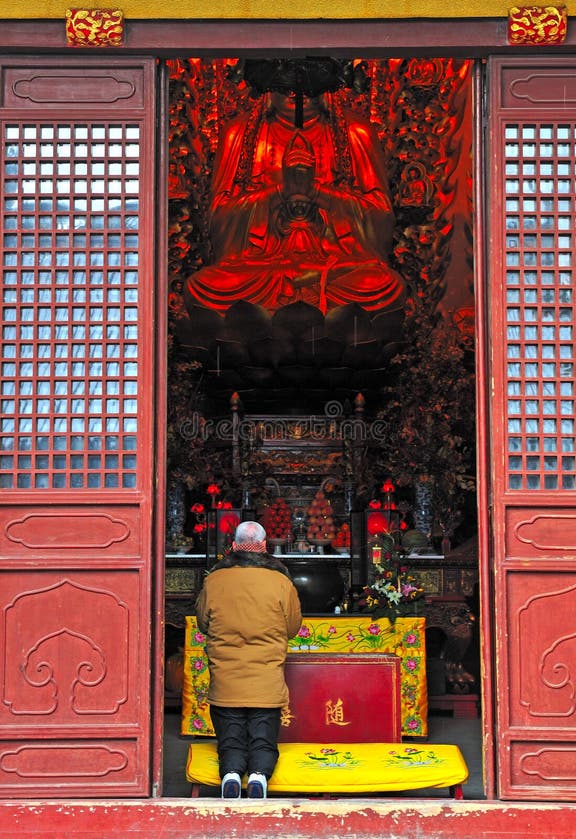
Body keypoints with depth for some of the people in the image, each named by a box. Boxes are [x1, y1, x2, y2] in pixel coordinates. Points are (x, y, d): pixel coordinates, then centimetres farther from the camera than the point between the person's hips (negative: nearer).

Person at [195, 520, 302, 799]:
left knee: (230, 743, 8)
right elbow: (293, 627, 10)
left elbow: (203, 623, 14)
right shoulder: (281, 582, -2)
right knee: (264, 742, 7)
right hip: (268, 685, 0)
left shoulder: (213, 580, -1)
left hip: (224, 684, 1)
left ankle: (231, 772, -22)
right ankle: (259, 774, -23)